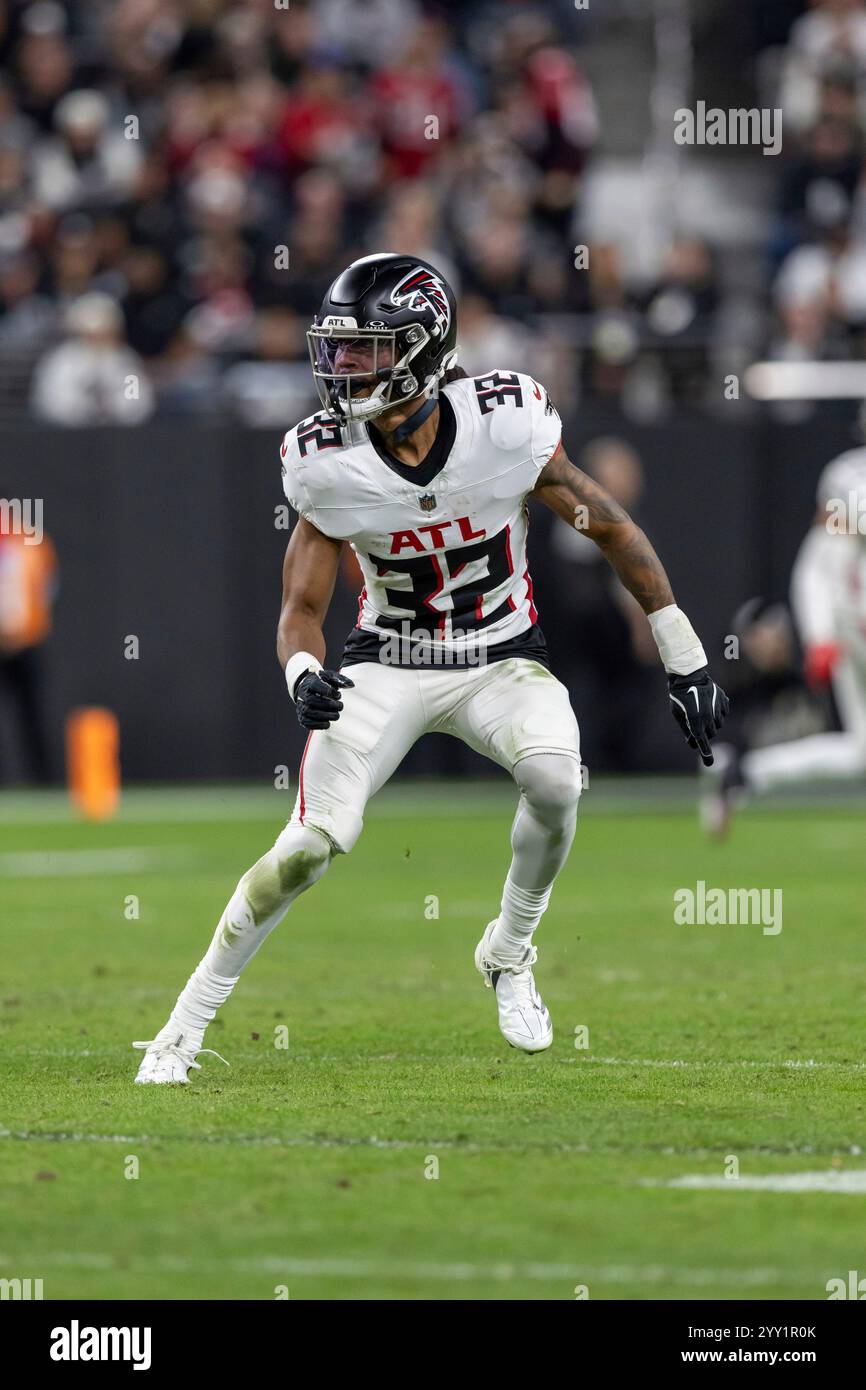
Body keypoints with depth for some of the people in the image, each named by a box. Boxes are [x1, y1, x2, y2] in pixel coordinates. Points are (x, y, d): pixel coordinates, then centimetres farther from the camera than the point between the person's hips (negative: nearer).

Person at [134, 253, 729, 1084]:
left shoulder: (505, 424, -20)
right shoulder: (328, 464, -15)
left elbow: (613, 530, -7)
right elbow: (302, 608, -6)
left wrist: (686, 663, -4)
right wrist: (303, 674, -31)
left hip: (499, 660, 0)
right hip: (387, 666, 0)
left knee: (554, 775, -31)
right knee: (311, 844, -16)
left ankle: (508, 955, -3)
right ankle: (183, 1029, -2)